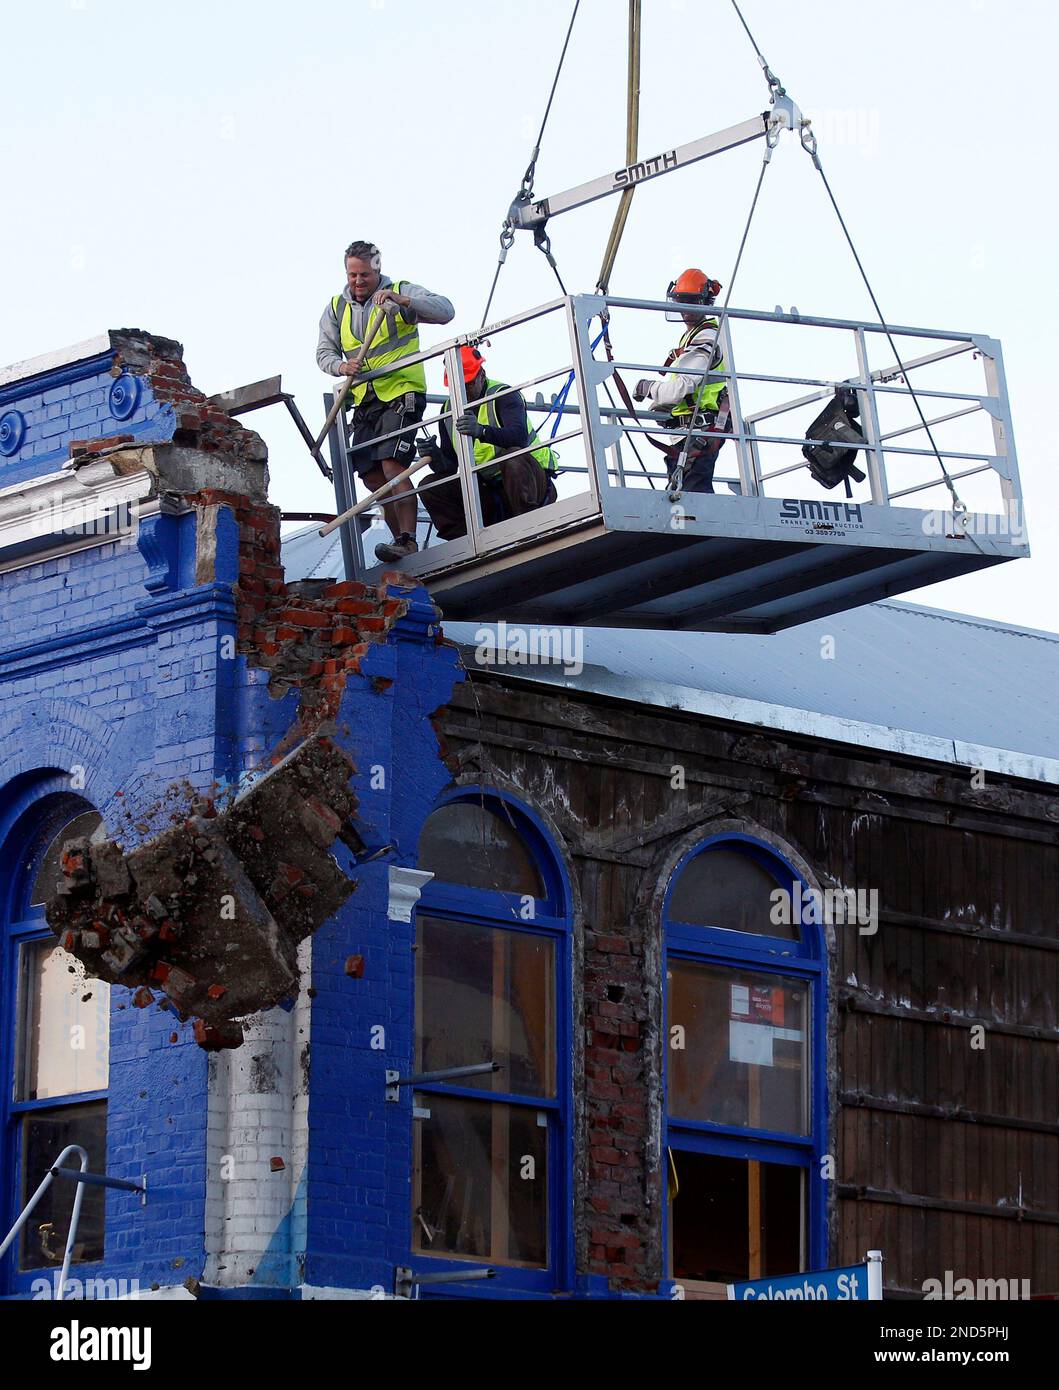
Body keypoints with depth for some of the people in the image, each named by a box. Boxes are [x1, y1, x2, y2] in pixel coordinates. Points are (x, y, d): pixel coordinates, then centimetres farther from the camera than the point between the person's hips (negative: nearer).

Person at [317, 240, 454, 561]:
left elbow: (445, 311, -15)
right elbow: (324, 351, 10)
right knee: (373, 477, 6)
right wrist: (340, 366, -13)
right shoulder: (337, 307, 13)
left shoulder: (400, 292, -2)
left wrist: (402, 301, -29)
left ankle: (407, 542, -24)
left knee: (393, 465, -22)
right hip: (364, 401, 7)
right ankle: (402, 542, 16)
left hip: (401, 393, -7)